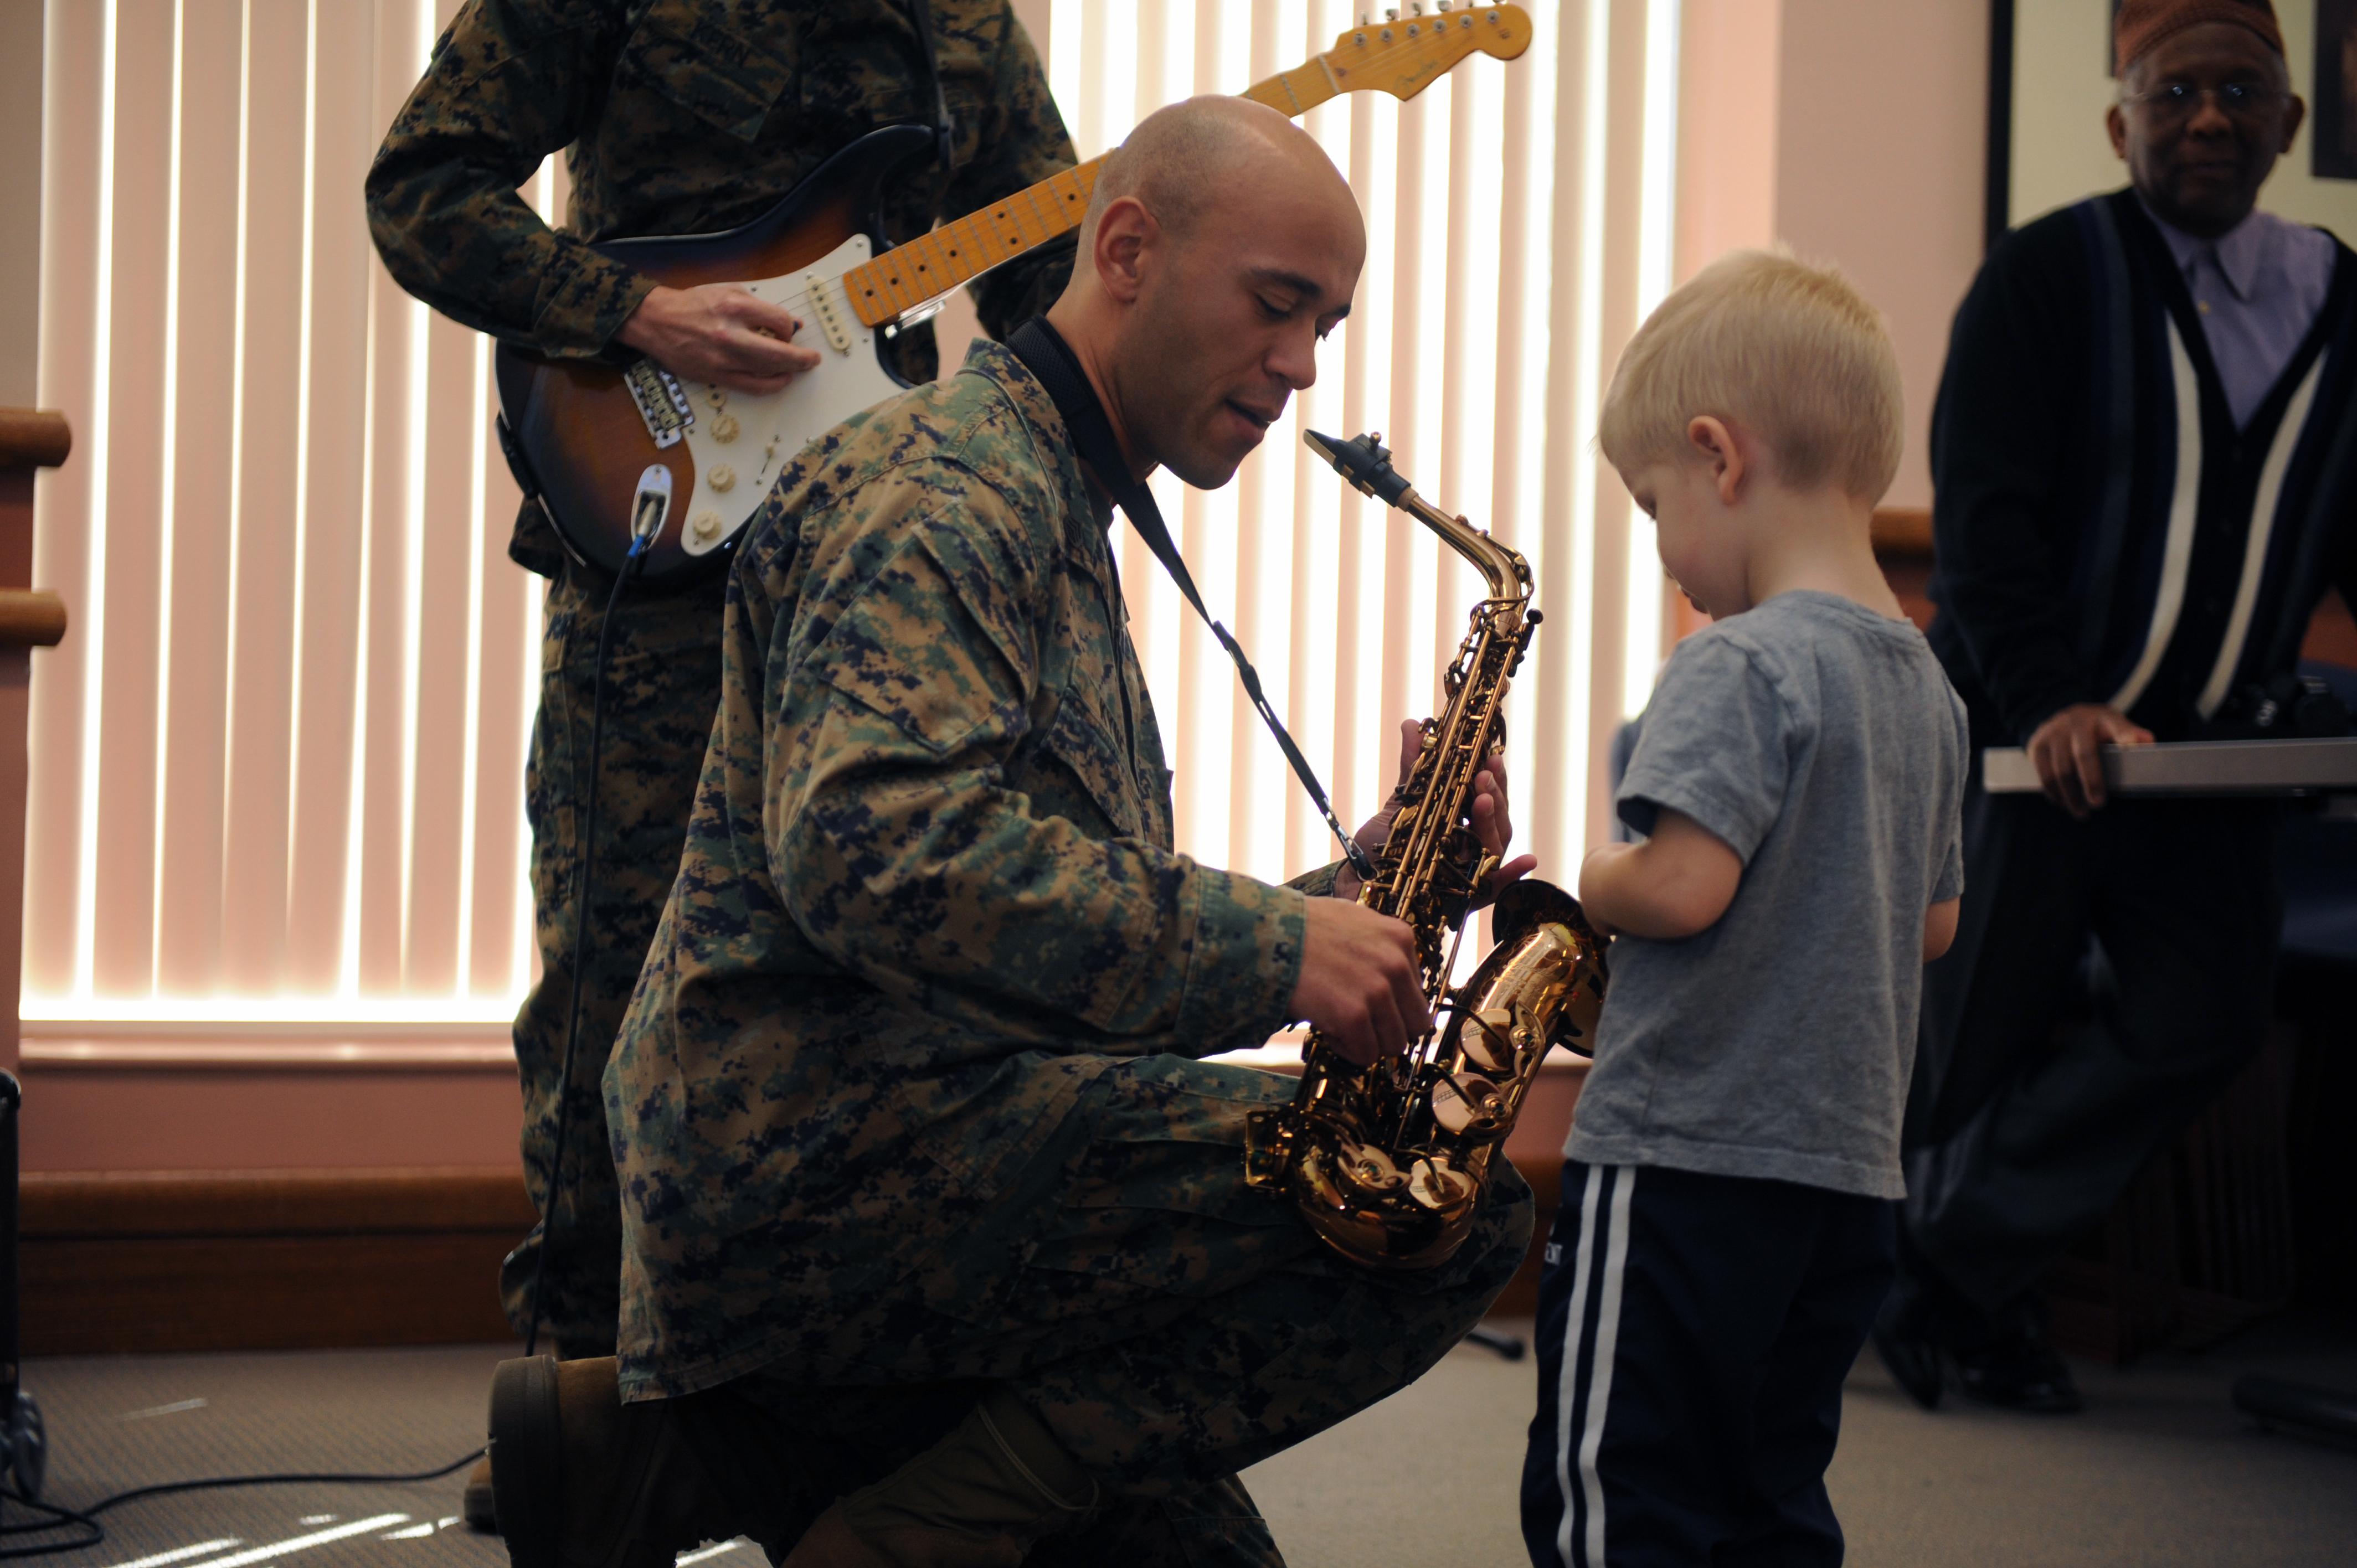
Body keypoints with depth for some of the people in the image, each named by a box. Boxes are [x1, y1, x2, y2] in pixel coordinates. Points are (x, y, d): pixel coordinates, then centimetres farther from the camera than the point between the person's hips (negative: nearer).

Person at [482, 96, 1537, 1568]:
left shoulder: (1062, 533, 25)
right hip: (816, 1154, -10)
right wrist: (1263, 944, -24)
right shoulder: (945, 490, -8)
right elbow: (871, 843, -27)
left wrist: (1360, 889, 9)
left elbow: (1105, 949, 25)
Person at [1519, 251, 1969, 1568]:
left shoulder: (1742, 667, -15)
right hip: (1852, 1176, 9)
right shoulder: (1929, 686, 12)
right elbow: (1935, 921, 20)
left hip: (1684, 1155, -8)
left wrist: (1556, 886, -6)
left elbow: (1680, 883, -24)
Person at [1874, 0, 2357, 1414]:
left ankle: (1959, 1276, 4)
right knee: (1979, 1034, 1)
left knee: (2203, 1021, -7)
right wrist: (2049, 701, -27)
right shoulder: (2048, 277, -5)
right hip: (2030, 744, -4)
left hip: (2216, 755, 4)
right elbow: (1982, 512, -14)